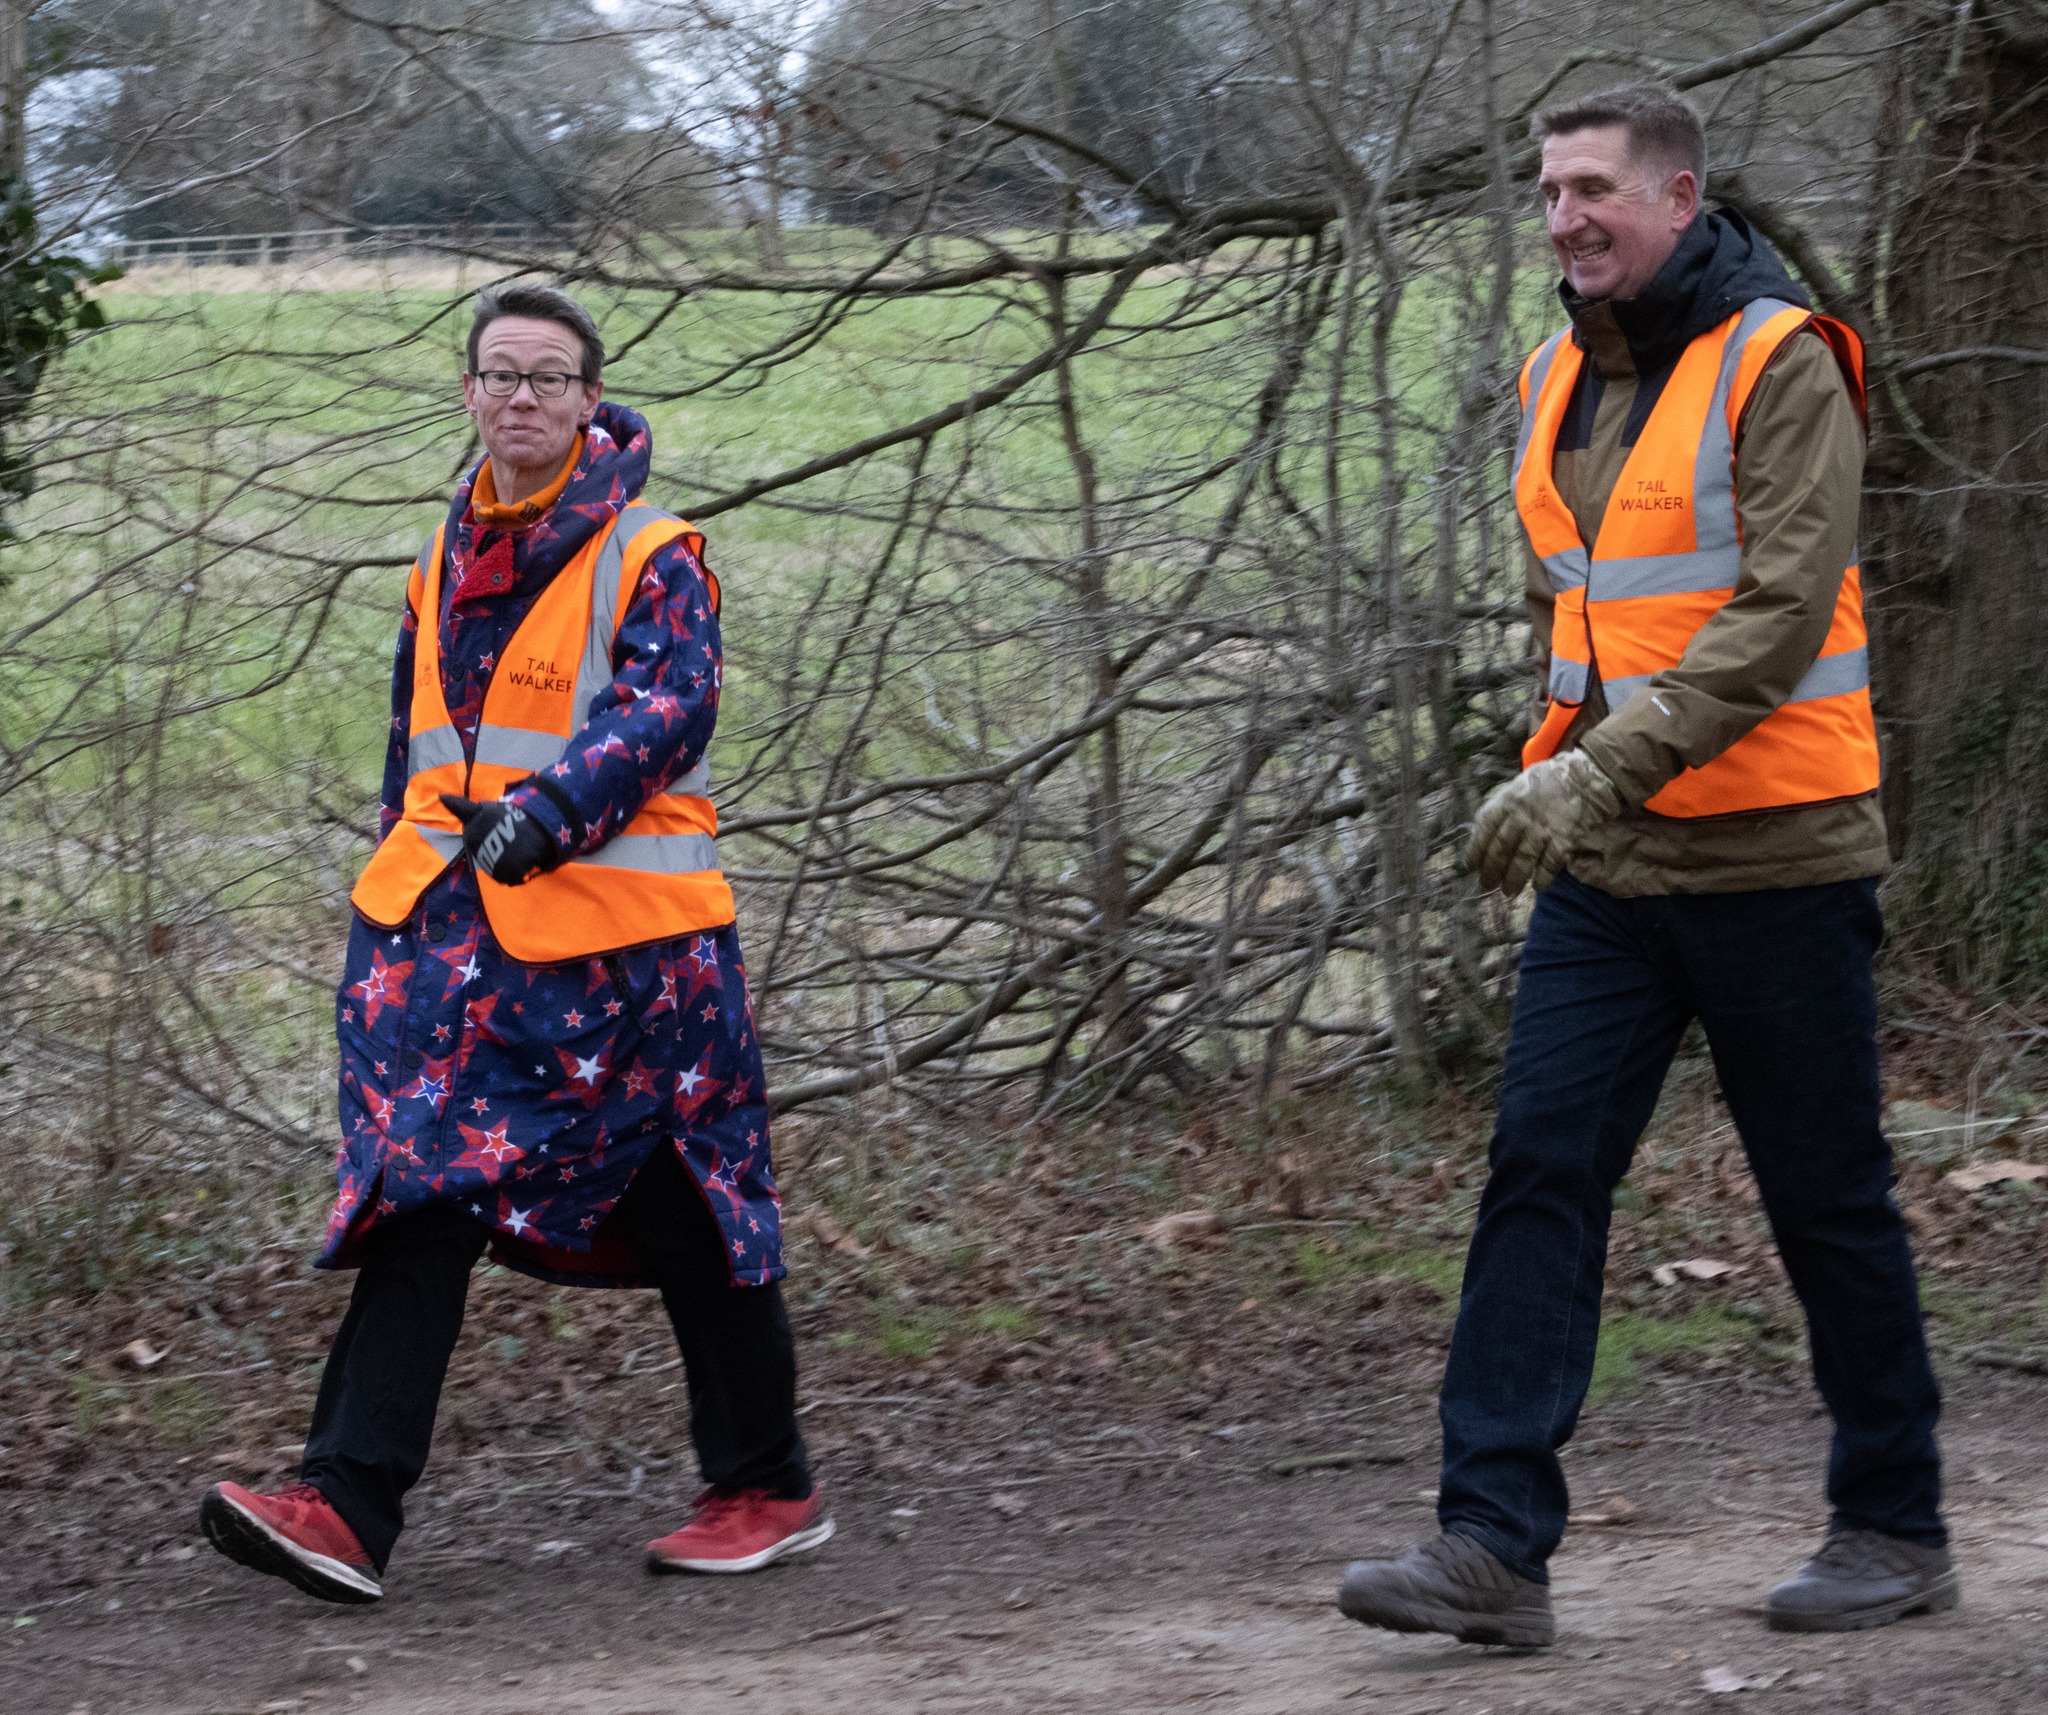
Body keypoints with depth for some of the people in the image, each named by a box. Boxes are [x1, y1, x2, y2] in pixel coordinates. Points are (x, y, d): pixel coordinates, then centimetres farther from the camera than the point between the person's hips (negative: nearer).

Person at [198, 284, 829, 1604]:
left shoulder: (653, 557, -6)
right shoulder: (450, 561, 14)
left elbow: (669, 710, -20)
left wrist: (549, 812, -33)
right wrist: (411, 872, 24)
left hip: (623, 937, -5)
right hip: (460, 935, 5)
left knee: (685, 1215, 5)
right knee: (421, 1197, -7)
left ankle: (770, 1492, 21)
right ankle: (347, 1510, -14)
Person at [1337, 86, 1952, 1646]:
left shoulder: (1780, 363, -12)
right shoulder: (1563, 380, 11)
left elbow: (1784, 611, -21)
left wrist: (1604, 769, -28)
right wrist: (1562, 768, 13)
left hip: (1771, 857, -6)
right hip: (1607, 870, 6)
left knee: (1828, 1199, 5)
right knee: (1539, 1174, -4)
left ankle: (1897, 1529, 19)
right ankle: (1494, 1545, -7)